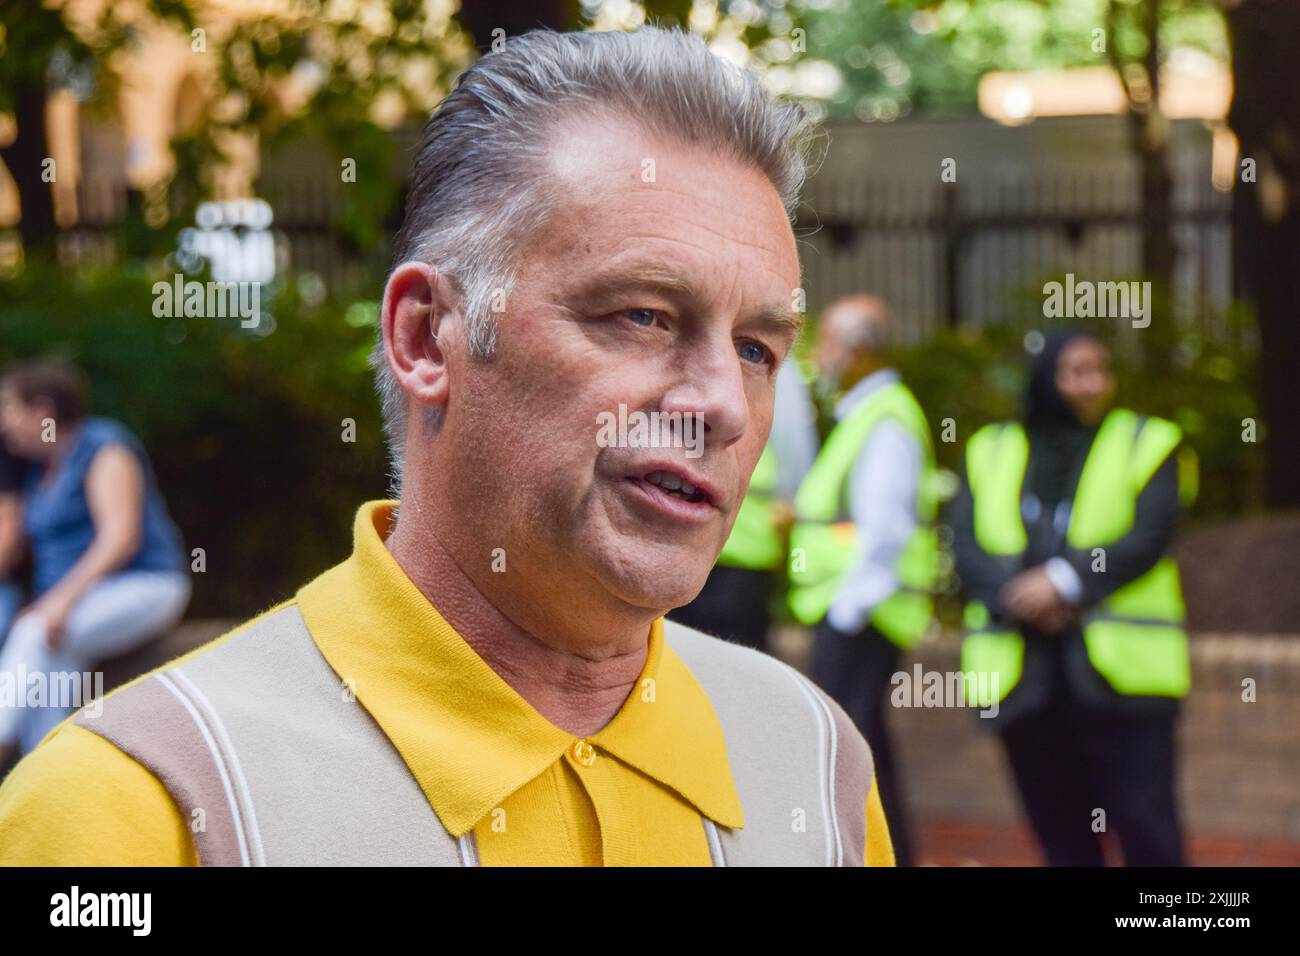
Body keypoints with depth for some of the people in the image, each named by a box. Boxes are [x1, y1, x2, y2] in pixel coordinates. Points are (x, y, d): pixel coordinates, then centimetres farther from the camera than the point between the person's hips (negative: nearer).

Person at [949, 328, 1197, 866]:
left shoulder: (1147, 444, 6)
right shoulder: (991, 451, 13)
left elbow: (1149, 535, -9)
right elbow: (964, 544, 2)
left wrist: (1066, 581, -19)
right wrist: (1016, 595, -15)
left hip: (1120, 666, -3)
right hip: (1021, 675, 3)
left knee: (1146, 827, -6)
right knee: (1060, 831, 9)